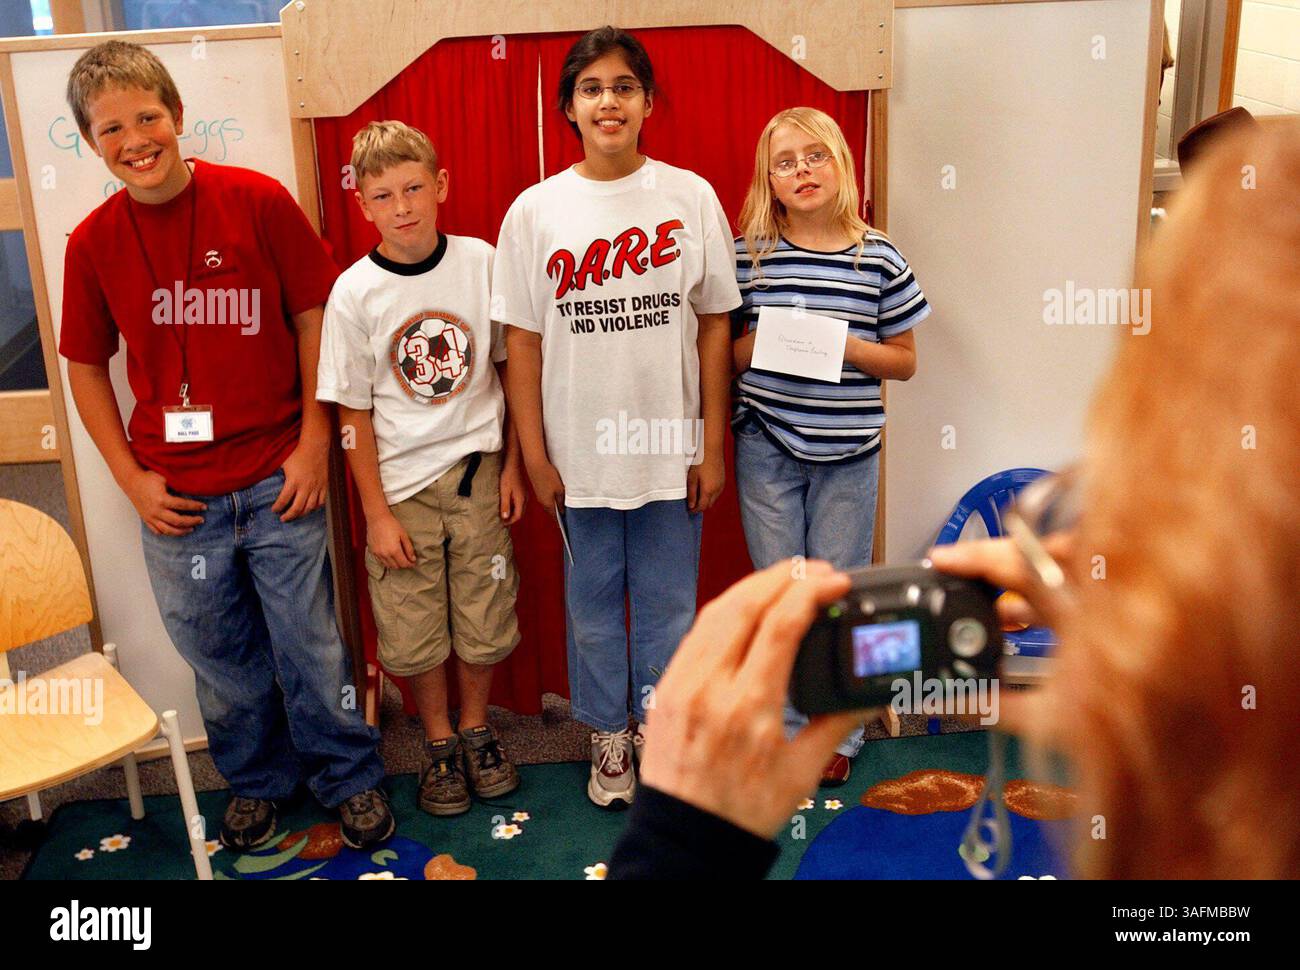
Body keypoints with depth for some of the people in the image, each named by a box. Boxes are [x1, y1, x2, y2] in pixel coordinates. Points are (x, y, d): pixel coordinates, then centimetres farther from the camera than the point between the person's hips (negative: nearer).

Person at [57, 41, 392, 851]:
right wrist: (132, 477, 2)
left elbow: (314, 318, -2)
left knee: (311, 645, 8)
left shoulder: (258, 201, -7)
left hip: (279, 480, -2)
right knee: (221, 658, 16)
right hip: (177, 498, 2)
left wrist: (314, 443, -5)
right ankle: (258, 781, 39)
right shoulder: (93, 243, -1)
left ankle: (350, 776, 31)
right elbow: (86, 368, 9)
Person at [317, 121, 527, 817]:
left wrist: (512, 465, 3)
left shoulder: (480, 263, -6)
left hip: (478, 474, 1)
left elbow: (510, 367, 4)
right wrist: (377, 514, -7)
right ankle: (439, 742, 33)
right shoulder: (354, 293, -10)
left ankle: (477, 729, 36)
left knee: (484, 621, 12)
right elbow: (354, 414, -6)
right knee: (415, 633, 10)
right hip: (402, 485, -1)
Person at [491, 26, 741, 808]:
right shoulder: (535, 211, -2)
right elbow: (523, 340, 0)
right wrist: (534, 456, -2)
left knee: (667, 604, 12)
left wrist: (713, 444, -1)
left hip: (671, 448, 0)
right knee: (593, 606, 13)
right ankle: (609, 736, 34)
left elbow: (715, 326, 1)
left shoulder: (691, 198, -2)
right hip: (579, 452, 0)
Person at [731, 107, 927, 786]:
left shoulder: (878, 258, -2)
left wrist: (845, 345, -14)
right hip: (767, 449, 1)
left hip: (847, 453, 0)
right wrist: (762, 340, -15)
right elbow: (722, 351, 6)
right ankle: (789, 726, 25)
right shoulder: (747, 255, -1)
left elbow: (904, 361, 3)